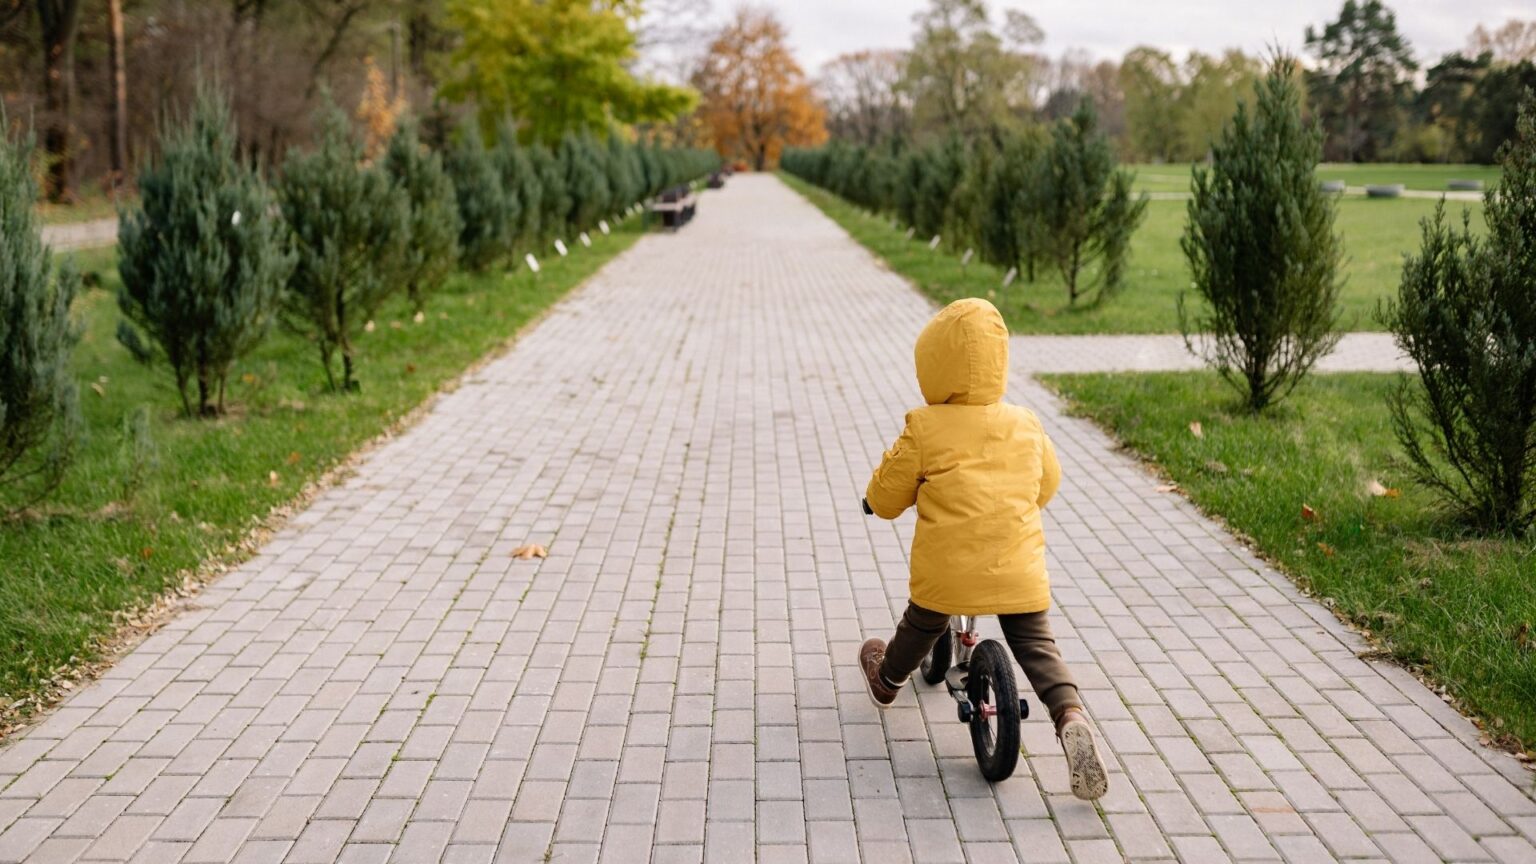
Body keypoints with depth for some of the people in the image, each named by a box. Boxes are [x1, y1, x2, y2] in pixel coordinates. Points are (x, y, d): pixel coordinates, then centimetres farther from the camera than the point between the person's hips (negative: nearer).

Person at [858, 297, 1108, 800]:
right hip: (1018, 570, 2)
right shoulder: (1026, 425, 5)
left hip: (945, 570, -2)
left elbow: (887, 498, 1)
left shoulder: (924, 429, -8)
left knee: (921, 626, 23)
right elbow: (1048, 482, 22)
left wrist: (876, 499, 24)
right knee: (1036, 645, 8)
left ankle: (887, 679, 50)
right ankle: (1071, 716, -16)